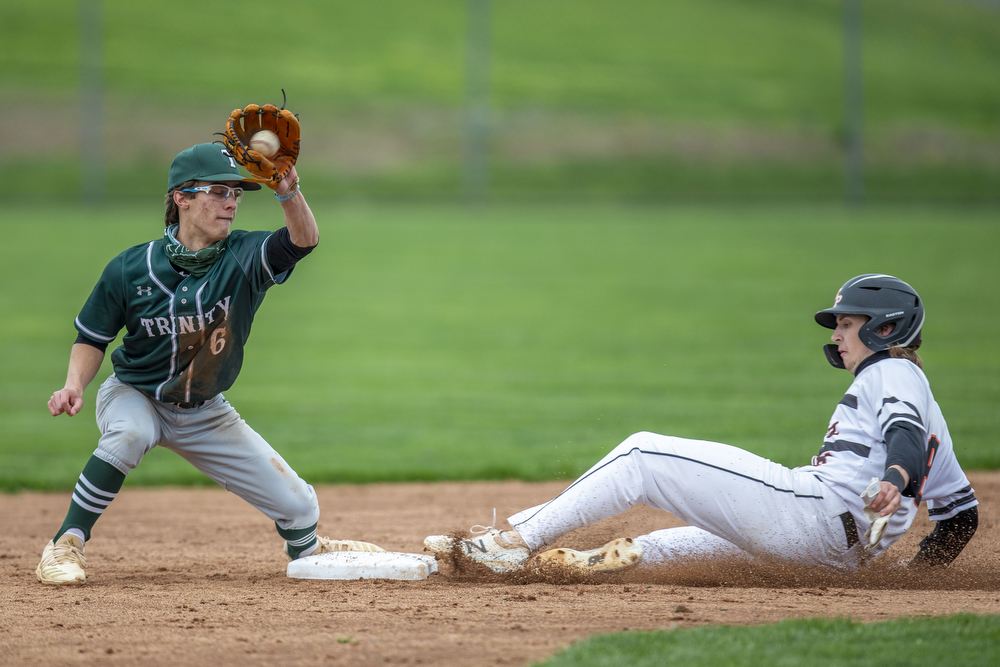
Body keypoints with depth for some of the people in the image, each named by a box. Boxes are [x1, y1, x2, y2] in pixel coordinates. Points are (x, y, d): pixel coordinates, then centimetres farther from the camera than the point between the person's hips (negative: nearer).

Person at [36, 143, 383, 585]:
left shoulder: (244, 258, -17)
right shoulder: (130, 269, -17)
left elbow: (304, 240, -37)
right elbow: (93, 338, -4)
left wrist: (289, 194, -57)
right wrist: (75, 386, -23)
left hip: (204, 413, 2)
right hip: (134, 396, -2)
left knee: (297, 506, 1)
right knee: (128, 433, -40)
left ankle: (305, 548, 40)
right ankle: (66, 545, -26)